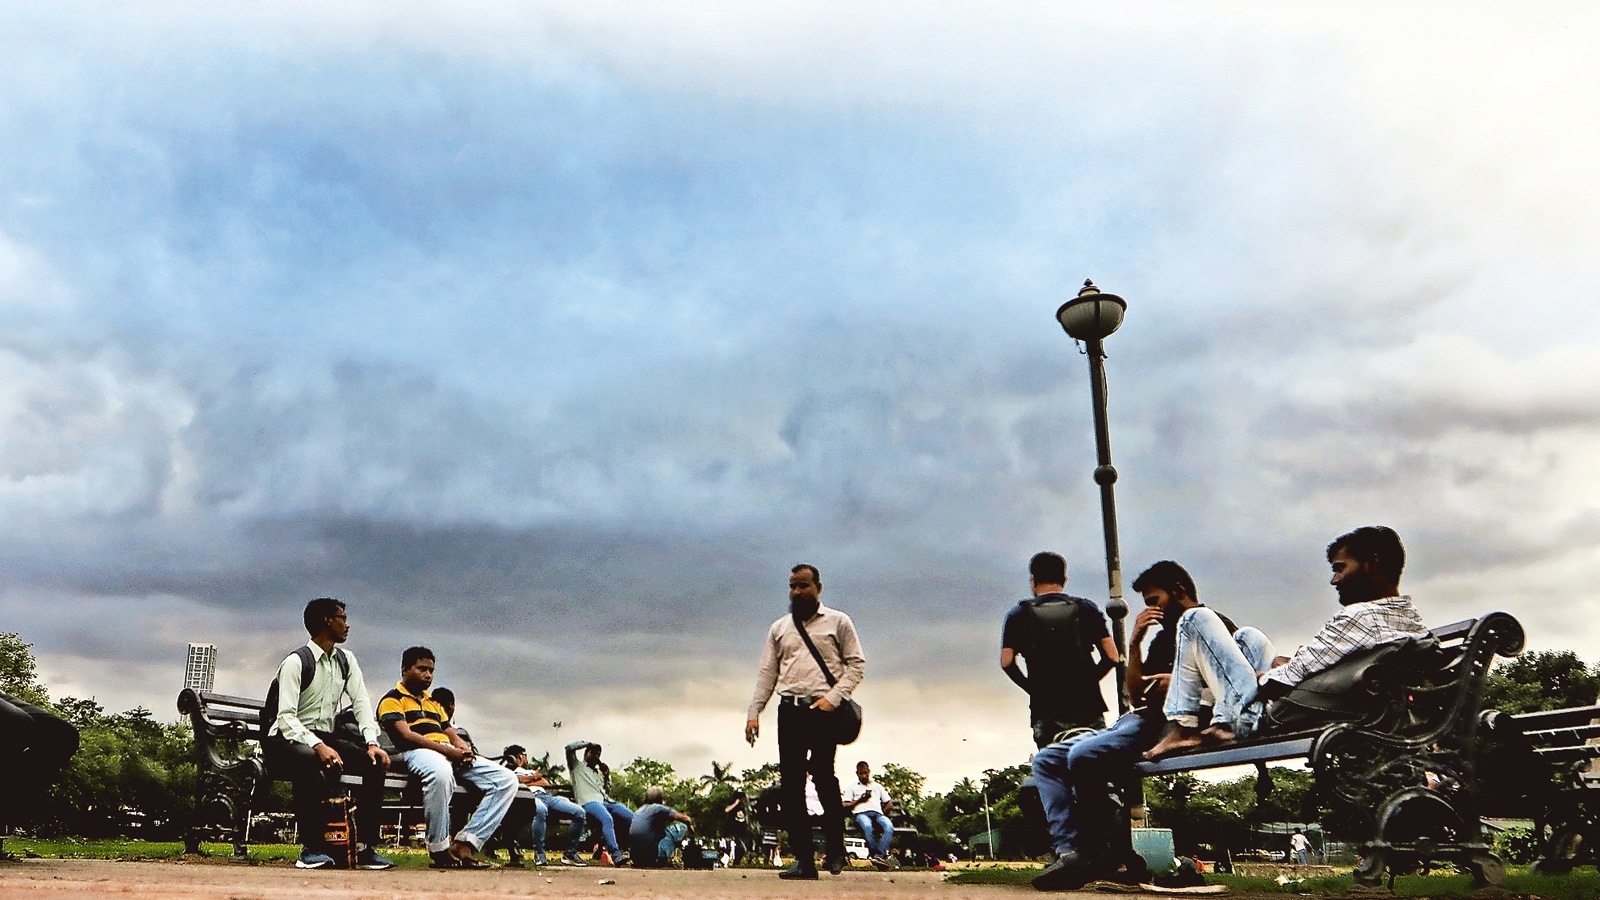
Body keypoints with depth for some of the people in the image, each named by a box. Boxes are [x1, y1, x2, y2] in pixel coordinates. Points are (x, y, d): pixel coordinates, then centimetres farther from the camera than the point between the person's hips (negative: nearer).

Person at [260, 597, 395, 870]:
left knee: (375, 761, -16)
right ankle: (311, 848, -28)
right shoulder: (295, 662, -13)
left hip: (325, 737, 7)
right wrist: (318, 746, -38)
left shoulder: (346, 660, 8)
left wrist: (372, 743, -18)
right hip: (289, 739, -6)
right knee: (311, 762, -39)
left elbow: (361, 702, -1)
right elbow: (286, 717, -22)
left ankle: (365, 847, -12)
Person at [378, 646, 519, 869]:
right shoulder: (392, 700, 9)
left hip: (452, 755, 8)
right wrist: (447, 750, -17)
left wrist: (463, 746, -2)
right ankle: (439, 849, -29)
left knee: (507, 780, -13)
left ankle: (463, 844, -23)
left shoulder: (434, 704, 33)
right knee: (440, 772, -45)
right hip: (416, 752, -7)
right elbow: (406, 735, -7)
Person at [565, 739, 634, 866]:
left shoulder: (598, 772, 36)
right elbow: (569, 748, 4)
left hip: (606, 802, 7)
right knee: (607, 819, -38)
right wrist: (588, 743, 16)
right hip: (589, 802, -6)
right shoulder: (577, 766, 21)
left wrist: (607, 776, 20)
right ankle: (616, 855, -46)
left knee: (632, 818, -16)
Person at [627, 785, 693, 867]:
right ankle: (667, 859, 5)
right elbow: (686, 819, 4)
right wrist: (690, 822, 28)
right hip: (653, 859, -7)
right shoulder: (659, 808, -2)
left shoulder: (637, 812, 17)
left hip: (636, 860, 7)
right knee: (682, 826, 5)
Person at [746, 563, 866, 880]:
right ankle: (804, 860, 5)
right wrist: (754, 713, 5)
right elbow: (766, 673, 15)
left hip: (823, 711, -4)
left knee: (823, 778, -10)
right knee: (791, 785, 0)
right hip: (789, 711, 4)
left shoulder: (838, 622, 7)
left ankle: (835, 847, 12)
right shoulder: (779, 628, 17)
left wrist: (833, 698, -10)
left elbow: (856, 664, 3)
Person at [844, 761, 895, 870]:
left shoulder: (877, 786, 33)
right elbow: (845, 806, 14)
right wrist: (859, 800, 2)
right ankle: (881, 856, -35)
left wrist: (884, 811, 7)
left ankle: (878, 856, -43)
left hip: (877, 813, 2)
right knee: (868, 827, -42)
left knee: (889, 826, -36)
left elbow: (889, 803, 26)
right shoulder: (853, 787, 26)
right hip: (861, 813, -2)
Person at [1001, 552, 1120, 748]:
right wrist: (1089, 681, 12)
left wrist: (1033, 688, 7)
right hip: (1088, 708, 1)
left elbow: (1007, 662, -4)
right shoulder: (1087, 609, 9)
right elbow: (1111, 656, 1)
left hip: (1045, 712, 0)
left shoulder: (1019, 614, 7)